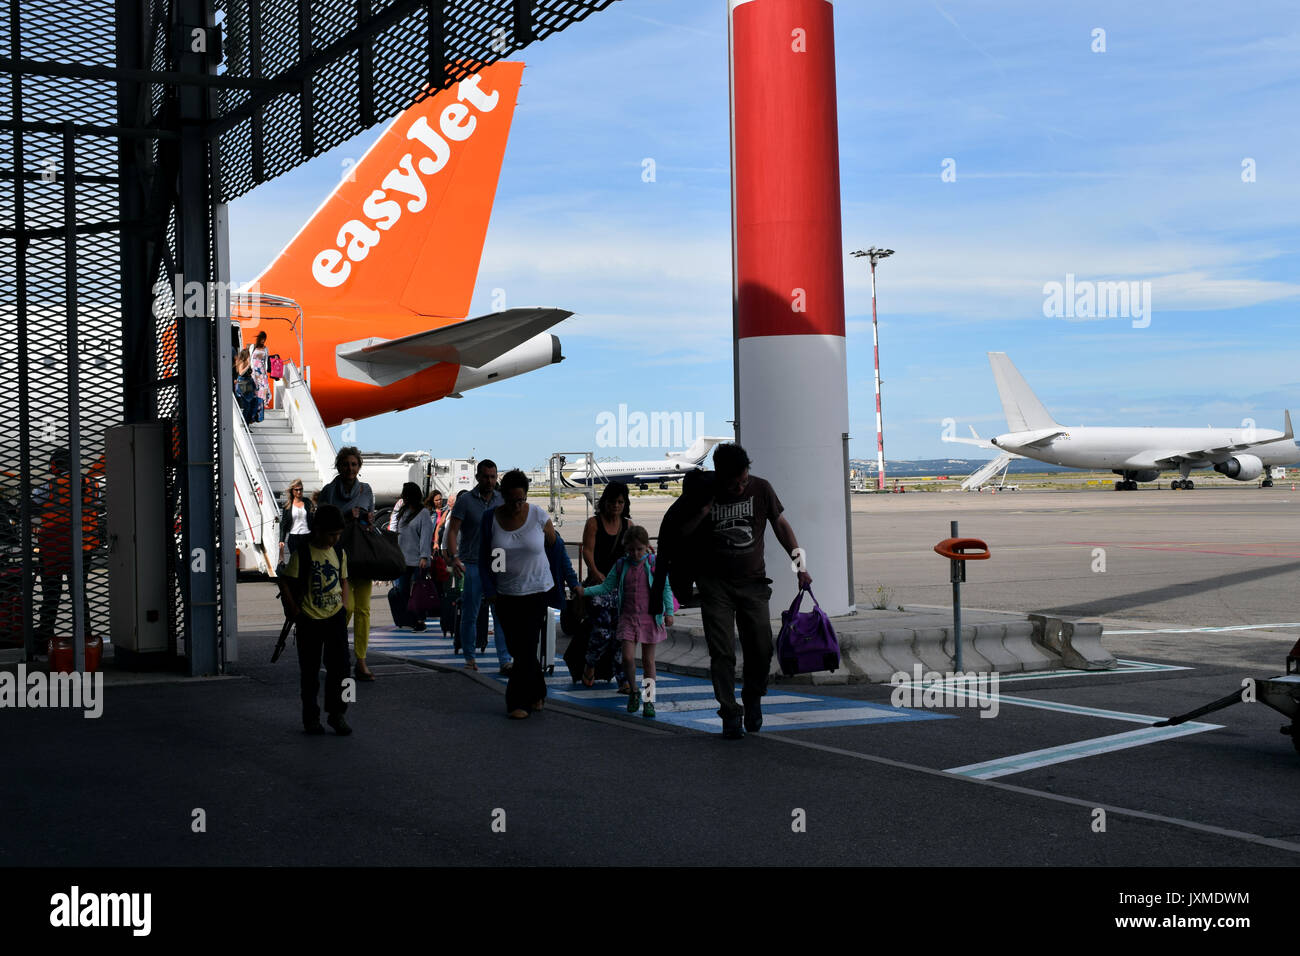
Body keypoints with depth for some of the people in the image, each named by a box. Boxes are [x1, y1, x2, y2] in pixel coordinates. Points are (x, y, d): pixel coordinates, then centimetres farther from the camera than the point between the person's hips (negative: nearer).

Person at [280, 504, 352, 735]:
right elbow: (287, 586, -6)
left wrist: (344, 606, 7)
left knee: (339, 666, -3)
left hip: (335, 617, 3)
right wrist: (295, 614, -7)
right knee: (310, 671, 6)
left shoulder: (339, 552, 6)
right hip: (310, 620, -3)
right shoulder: (302, 553, -9)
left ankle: (336, 713, 8)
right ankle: (311, 718, 16)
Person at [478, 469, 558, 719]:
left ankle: (518, 701, 5)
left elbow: (554, 546, 6)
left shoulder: (538, 515, -8)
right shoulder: (490, 518, -5)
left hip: (536, 590, -2)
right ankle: (537, 692, 24)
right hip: (505, 593, 2)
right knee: (515, 648, 6)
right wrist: (489, 590, -2)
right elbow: (484, 558, 3)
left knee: (527, 647, -4)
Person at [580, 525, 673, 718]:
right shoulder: (621, 565, 4)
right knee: (628, 657, -9)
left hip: (650, 618, -2)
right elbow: (606, 587, 9)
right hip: (628, 617, 2)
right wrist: (584, 591, -2)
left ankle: (649, 700, 13)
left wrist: (669, 612, -8)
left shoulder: (655, 564, -3)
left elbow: (665, 589, 0)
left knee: (648, 660, 4)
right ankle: (634, 691, 16)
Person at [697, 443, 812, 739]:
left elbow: (781, 525, 9)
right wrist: (702, 513, -18)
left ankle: (752, 698, 25)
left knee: (761, 648, -2)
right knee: (722, 652, -6)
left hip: (753, 581, 1)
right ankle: (730, 715, 1)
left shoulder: (761, 489, -4)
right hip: (715, 583, -1)